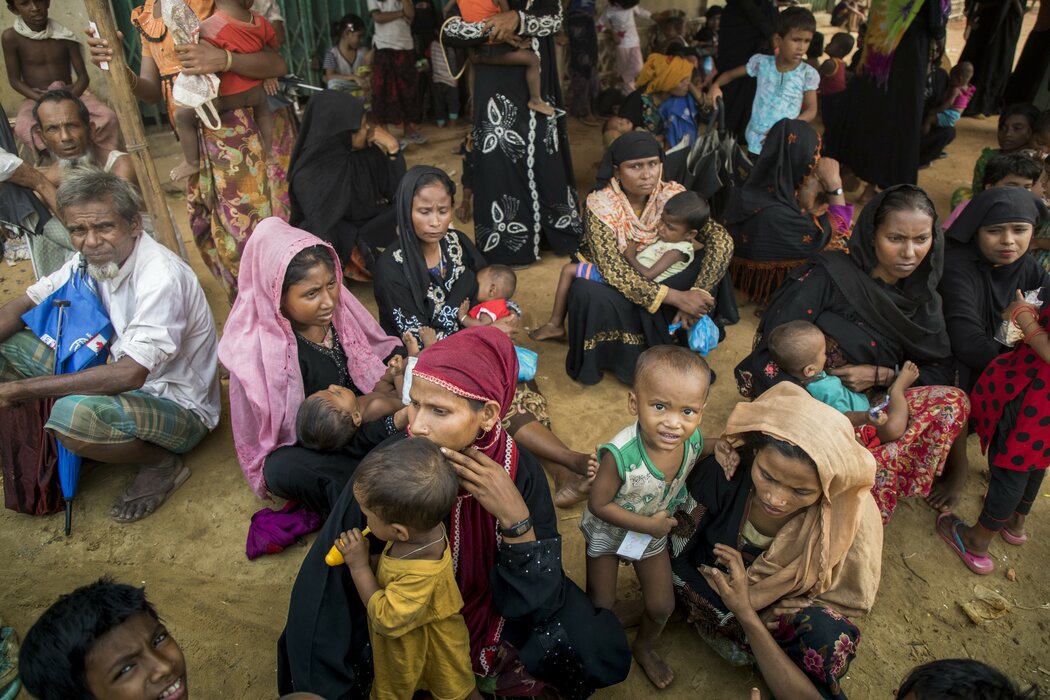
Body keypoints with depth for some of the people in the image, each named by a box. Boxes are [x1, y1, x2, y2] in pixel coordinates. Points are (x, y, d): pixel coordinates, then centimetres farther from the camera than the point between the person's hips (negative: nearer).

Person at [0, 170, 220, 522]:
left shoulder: (161, 276, -27)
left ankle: (163, 464, -7)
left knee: (74, 414, -35)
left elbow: (130, 374, -32)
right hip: (123, 379, 8)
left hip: (178, 409, -7)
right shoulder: (90, 259, -3)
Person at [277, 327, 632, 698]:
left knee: (602, 655, -12)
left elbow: (540, 603, -22)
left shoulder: (519, 469, -24)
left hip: (495, 604, 0)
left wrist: (515, 519, -36)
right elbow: (327, 587, -19)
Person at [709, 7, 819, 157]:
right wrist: (715, 86, -13)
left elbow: (811, 110, -3)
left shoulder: (808, 73, -6)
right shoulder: (762, 63, -4)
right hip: (757, 141, 1)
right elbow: (731, 74, 8)